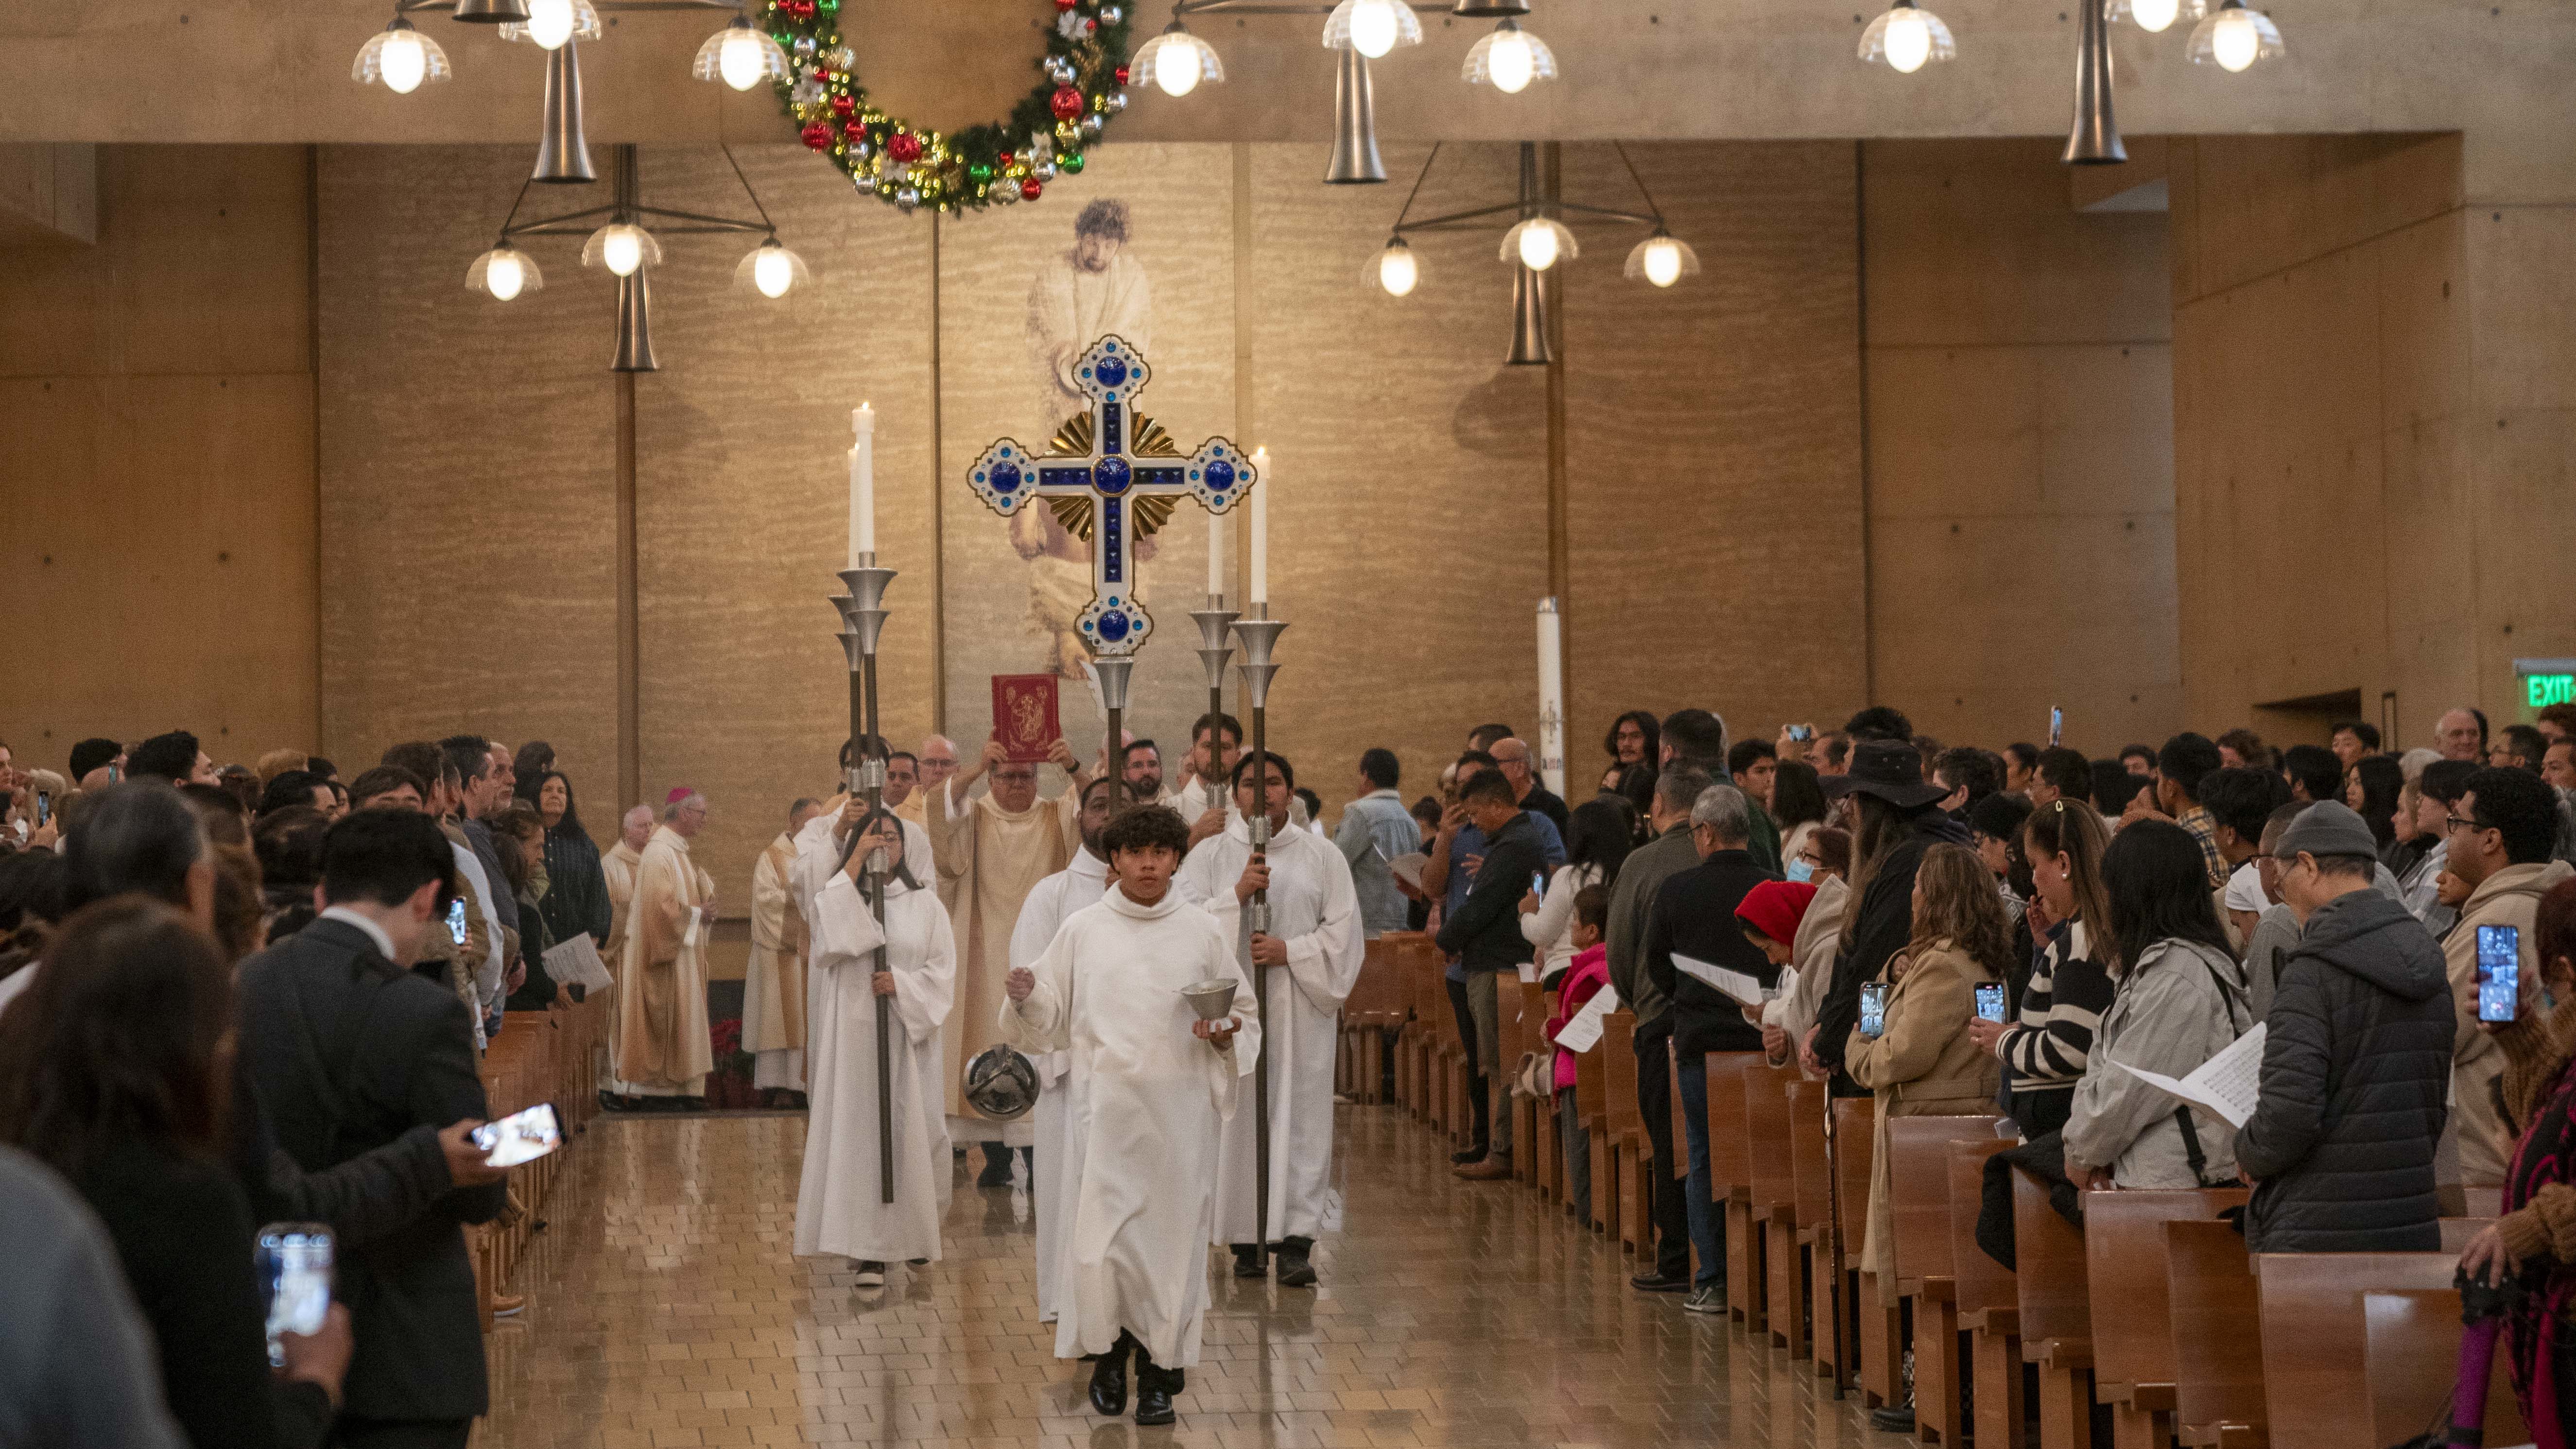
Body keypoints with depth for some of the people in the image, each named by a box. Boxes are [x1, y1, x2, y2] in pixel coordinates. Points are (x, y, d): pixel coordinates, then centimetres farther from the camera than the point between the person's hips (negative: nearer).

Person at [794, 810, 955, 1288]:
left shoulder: (925, 905, 8)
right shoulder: (843, 894, 6)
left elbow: (943, 970, 4)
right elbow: (827, 926, -17)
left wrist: (902, 983, -14)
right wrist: (855, 861, -17)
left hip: (908, 1037, 1)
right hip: (854, 1033, -1)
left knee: (912, 1134, 1)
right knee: (861, 1132, -7)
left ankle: (914, 1230, 26)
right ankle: (871, 1252, -8)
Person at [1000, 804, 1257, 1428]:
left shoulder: (1203, 931, 6)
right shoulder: (1082, 930, 6)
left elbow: (1248, 1016, 12)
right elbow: (1050, 1021, 9)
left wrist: (1226, 1034, -9)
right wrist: (1025, 1001, -12)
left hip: (1180, 1111, 0)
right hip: (1105, 1105, 0)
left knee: (1172, 1236, 1)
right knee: (1099, 1242, -7)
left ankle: (1158, 1368, 13)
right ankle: (1111, 1349, 17)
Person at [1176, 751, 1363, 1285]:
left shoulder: (1322, 857, 8)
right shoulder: (1209, 855, 8)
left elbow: (1343, 933, 5)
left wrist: (1289, 951, -10)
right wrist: (1237, 894, -15)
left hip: (1301, 1008, 0)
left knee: (1300, 1117, -5)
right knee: (1238, 1117, -1)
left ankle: (1297, 1240, -7)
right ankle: (1246, 1240, 6)